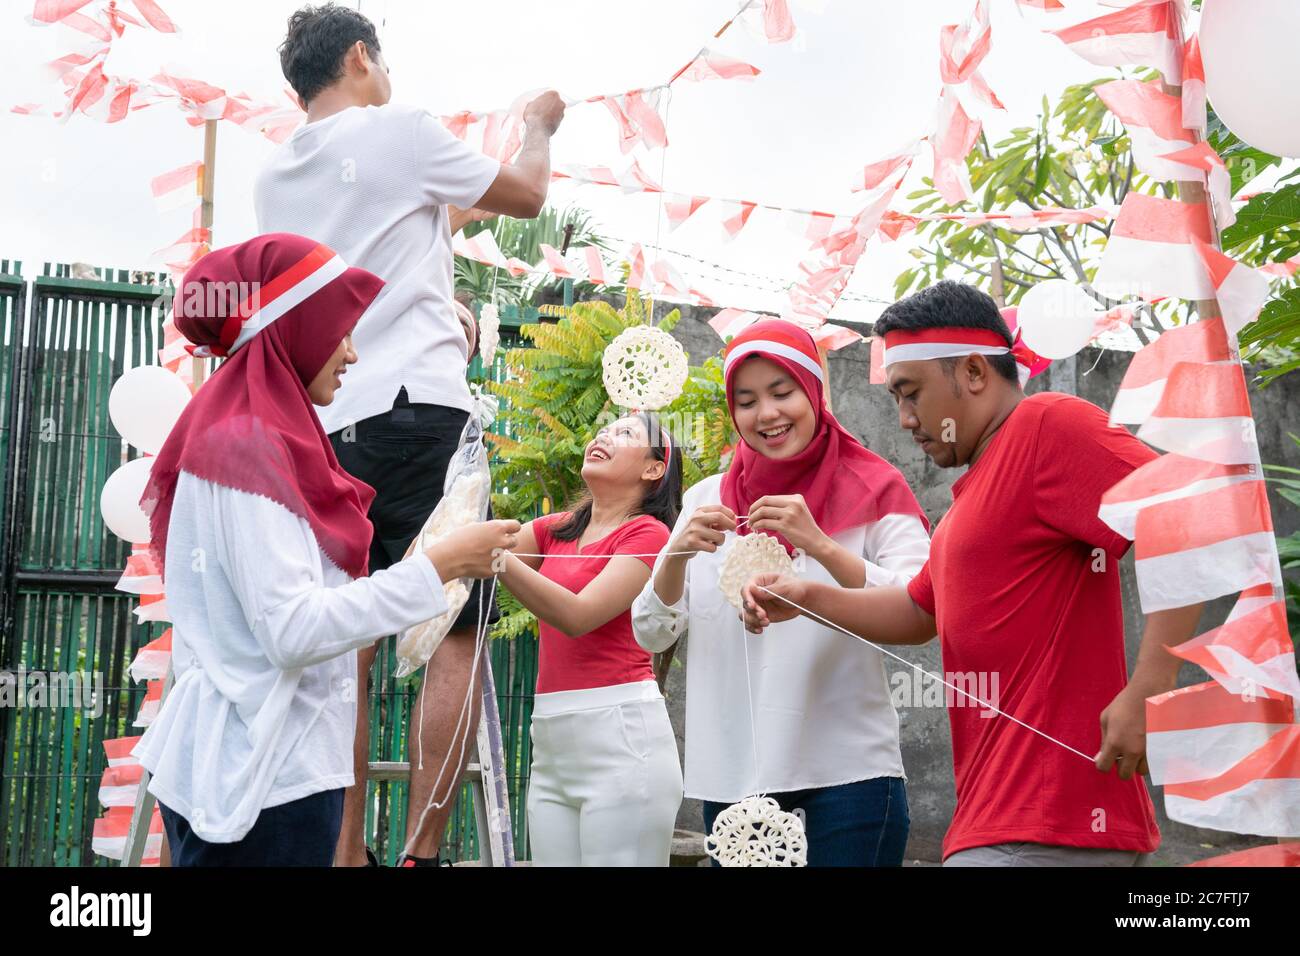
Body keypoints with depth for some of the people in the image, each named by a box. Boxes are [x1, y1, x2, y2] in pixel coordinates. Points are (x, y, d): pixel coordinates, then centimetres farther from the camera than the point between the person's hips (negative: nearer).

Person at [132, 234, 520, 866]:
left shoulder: (260, 437, 15)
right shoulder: (249, 443, -14)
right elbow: (291, 629, -21)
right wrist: (440, 565, -17)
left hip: (262, 763, 9)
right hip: (261, 775, -9)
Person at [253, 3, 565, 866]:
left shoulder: (277, 178, 18)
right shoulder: (398, 130, -1)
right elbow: (527, 194, 11)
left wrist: (457, 211, 41)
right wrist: (539, 126, 29)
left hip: (323, 428, 7)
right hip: (414, 409, -7)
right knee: (456, 633, -3)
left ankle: (347, 852, 5)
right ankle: (421, 852, -8)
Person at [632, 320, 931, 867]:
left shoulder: (873, 490, 1)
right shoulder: (707, 500, 10)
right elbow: (652, 635, 7)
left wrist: (818, 544, -24)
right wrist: (676, 555, -12)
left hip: (846, 775, -3)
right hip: (731, 778, 3)